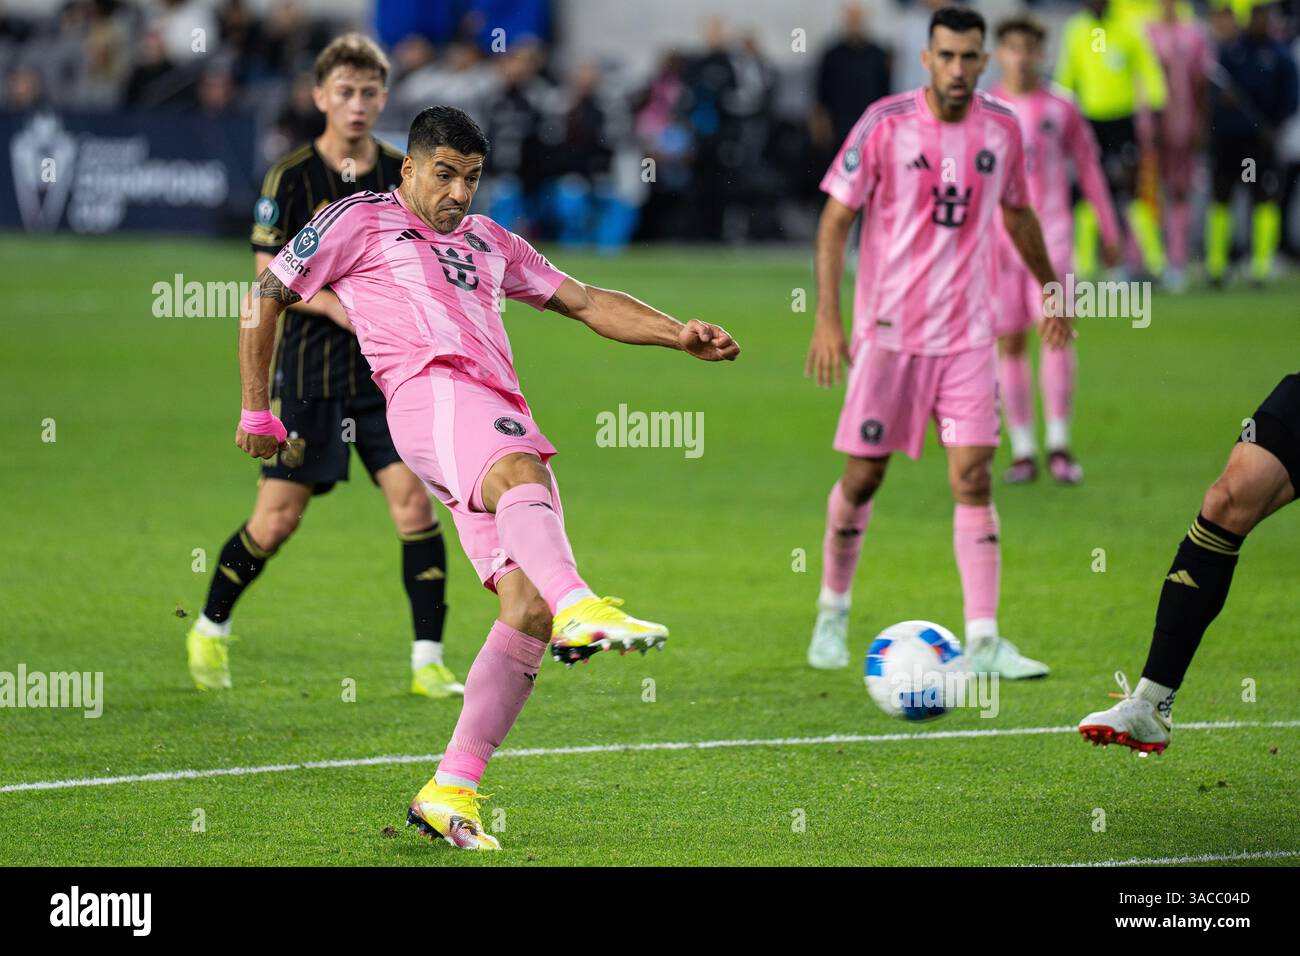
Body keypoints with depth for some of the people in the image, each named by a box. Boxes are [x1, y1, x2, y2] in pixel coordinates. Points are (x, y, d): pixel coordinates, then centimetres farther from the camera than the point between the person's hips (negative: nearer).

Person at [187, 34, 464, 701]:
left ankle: (428, 664, -5)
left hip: (387, 369, 3)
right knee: (277, 519, -1)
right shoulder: (292, 177, -5)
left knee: (413, 500, -10)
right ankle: (210, 631, 24)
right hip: (309, 370, -3)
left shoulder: (402, 175, 6)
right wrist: (336, 306, -21)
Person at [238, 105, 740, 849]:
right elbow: (268, 295, 21)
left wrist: (681, 336, 18)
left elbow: (586, 303, 32)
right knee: (520, 472, -40)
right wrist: (257, 411, 17)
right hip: (431, 392, -6)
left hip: (502, 418, 7)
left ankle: (451, 792, -10)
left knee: (529, 607, -11)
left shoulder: (489, 243, 33)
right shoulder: (361, 222, 17)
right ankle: (580, 608, -70)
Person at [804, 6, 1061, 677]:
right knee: (862, 476, 4)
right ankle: (833, 611, 26)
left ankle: (982, 642, -9)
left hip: (968, 334, 2)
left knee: (973, 477, -7)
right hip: (887, 331, -2)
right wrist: (827, 317, -14)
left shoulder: (1001, 127, 2)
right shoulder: (885, 124, -9)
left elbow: (1018, 213, 20)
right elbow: (836, 218, -6)